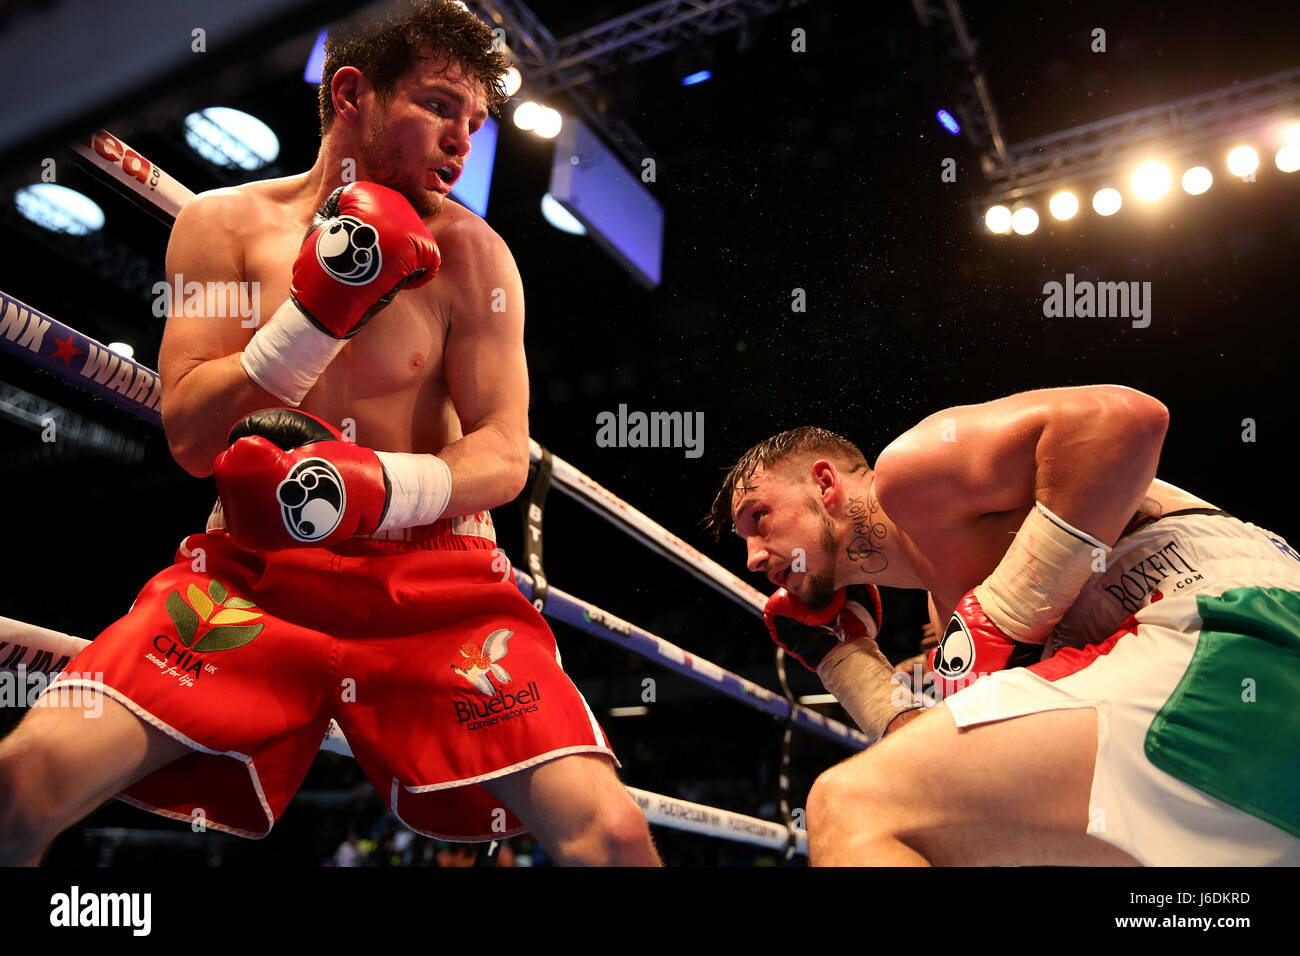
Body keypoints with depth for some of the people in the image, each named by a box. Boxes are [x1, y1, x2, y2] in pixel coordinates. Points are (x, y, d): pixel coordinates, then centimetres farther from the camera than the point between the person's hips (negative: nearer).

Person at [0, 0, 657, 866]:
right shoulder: (224, 223, 3)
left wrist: (375, 489, -27)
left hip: (433, 578, -1)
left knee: (610, 830, -17)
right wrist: (320, 307, -17)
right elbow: (190, 439, -3)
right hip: (252, 568, 2)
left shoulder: (469, 255, -2)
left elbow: (504, 457, -6)